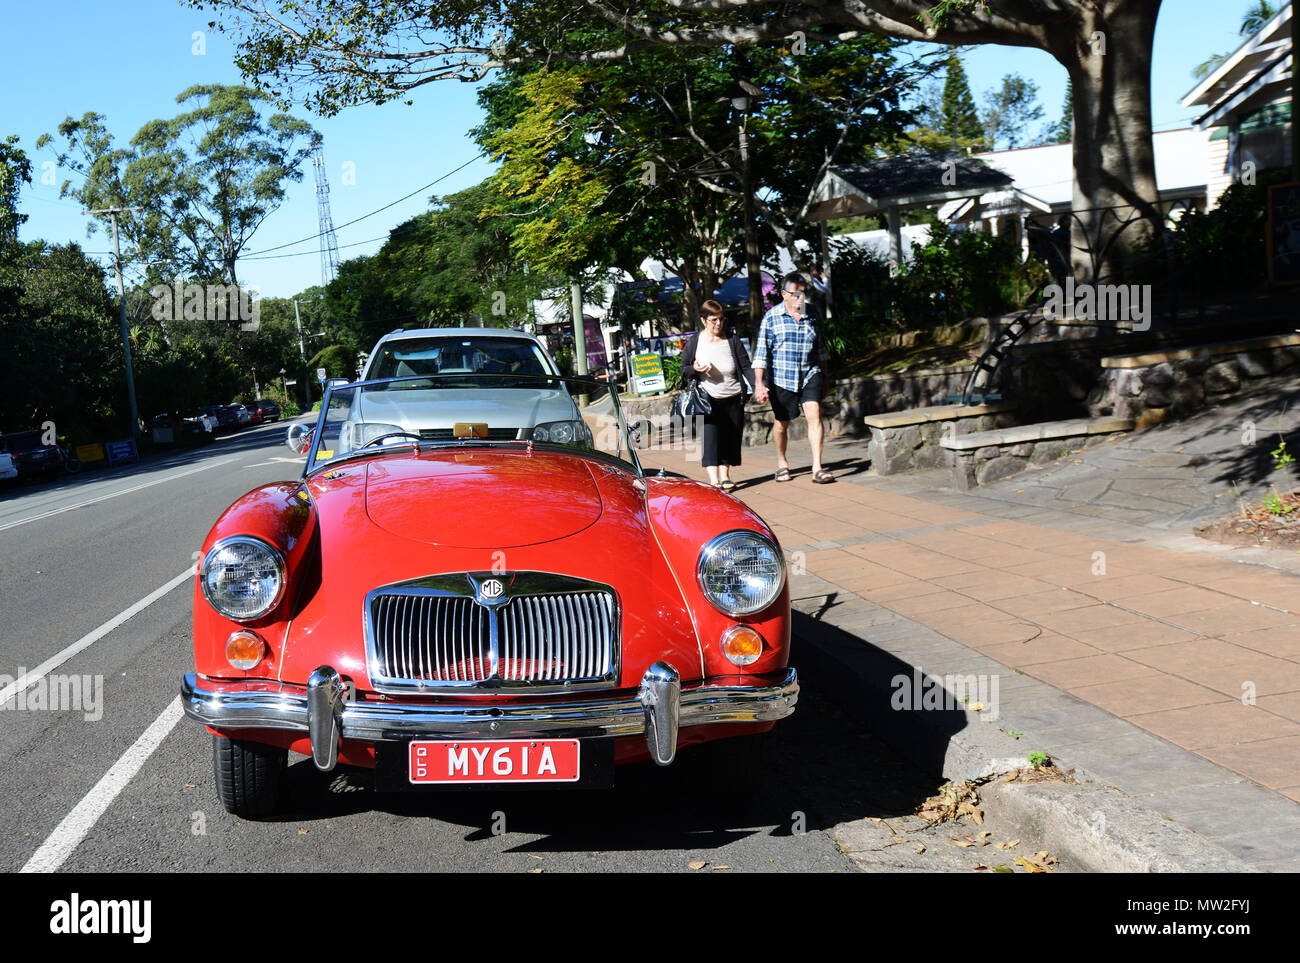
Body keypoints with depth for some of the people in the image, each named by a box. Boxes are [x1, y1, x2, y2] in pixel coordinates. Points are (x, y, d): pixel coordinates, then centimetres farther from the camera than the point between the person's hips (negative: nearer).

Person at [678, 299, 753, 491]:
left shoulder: (732, 339, 4)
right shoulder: (693, 342, 2)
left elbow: (746, 367, 5)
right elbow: (683, 369, 9)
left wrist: (756, 387, -8)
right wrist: (694, 369, -14)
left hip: (733, 399, 2)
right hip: (707, 399, -2)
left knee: (730, 439, 4)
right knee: (709, 438, -14)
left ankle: (724, 476, 16)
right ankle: (713, 480, -17)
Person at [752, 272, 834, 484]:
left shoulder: (812, 316, 5)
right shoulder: (772, 317, -5)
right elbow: (761, 352, -6)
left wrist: (823, 379, 19)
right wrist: (759, 383, -14)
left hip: (810, 375, 2)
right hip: (782, 378, -2)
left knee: (814, 415, -15)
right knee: (781, 423, 11)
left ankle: (817, 468, -16)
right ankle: (782, 463, 35)